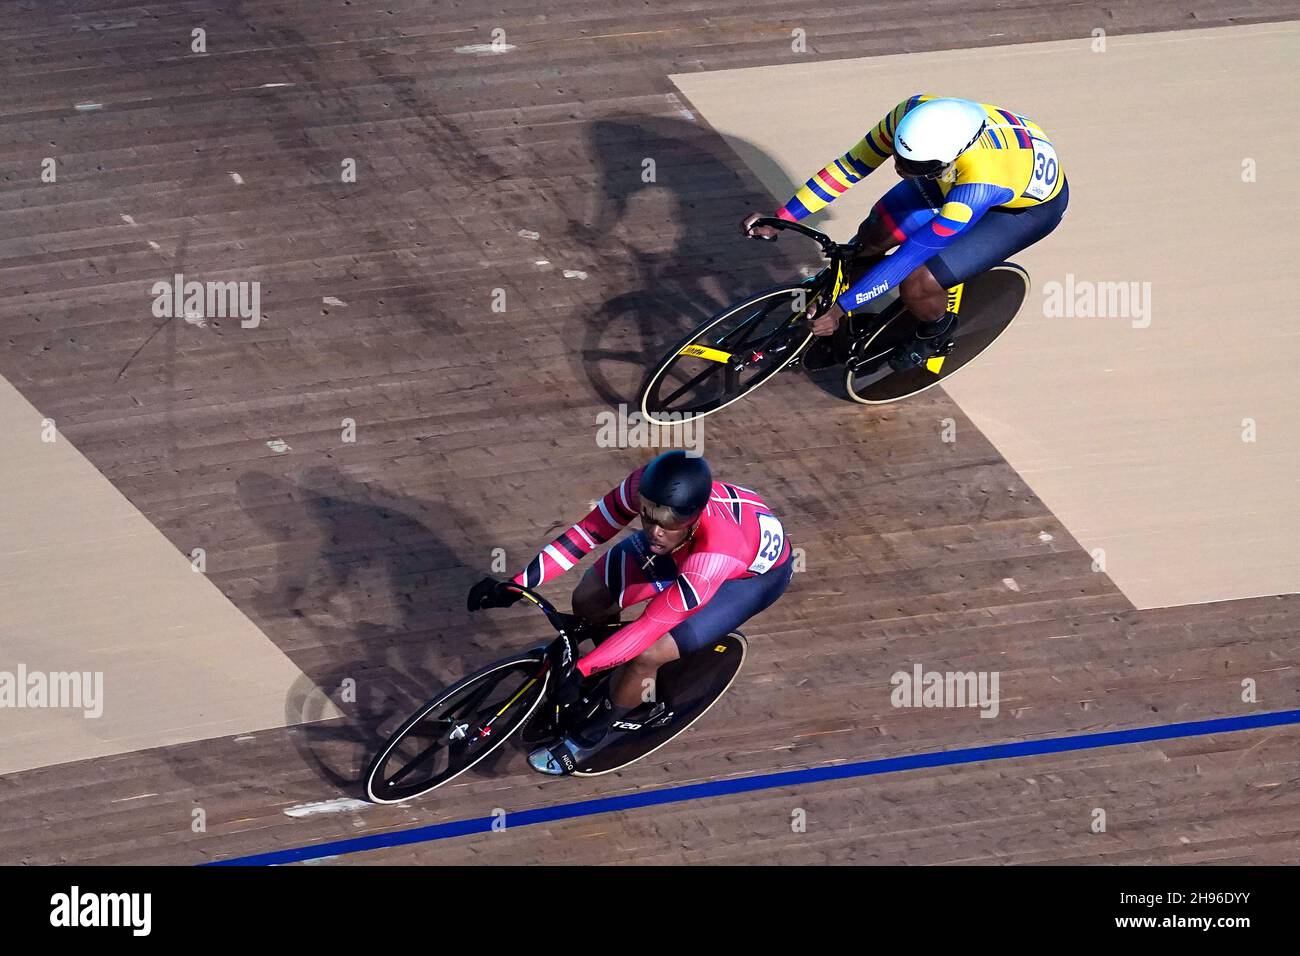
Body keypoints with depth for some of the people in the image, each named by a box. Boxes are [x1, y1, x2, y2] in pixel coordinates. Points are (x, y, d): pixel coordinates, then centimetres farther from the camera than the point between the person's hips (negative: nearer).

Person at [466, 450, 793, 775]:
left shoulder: (716, 552, -46)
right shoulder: (645, 487, -33)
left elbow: (653, 623, -40)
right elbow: (587, 531, -22)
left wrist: (579, 670, -41)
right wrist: (515, 586, -26)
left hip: (756, 573, -6)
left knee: (646, 654, -19)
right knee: (588, 601, -4)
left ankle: (590, 736, 9)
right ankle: (623, 685, 23)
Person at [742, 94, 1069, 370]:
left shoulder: (979, 182, -45)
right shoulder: (913, 113, -31)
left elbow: (912, 255, -37)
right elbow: (850, 165, -19)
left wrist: (839, 307, -33)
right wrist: (780, 219, -20)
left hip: (1030, 205, -6)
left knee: (916, 284, -20)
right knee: (871, 236, -4)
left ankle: (936, 331, 15)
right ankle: (843, 333, 20)